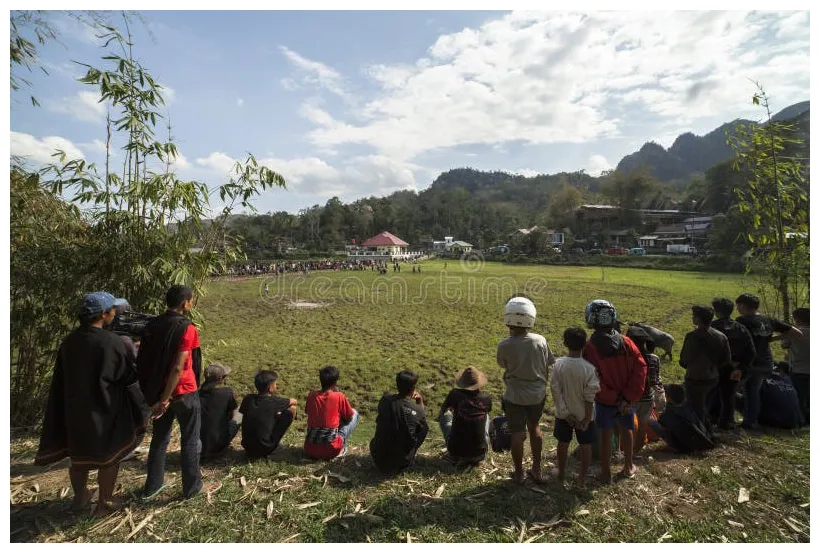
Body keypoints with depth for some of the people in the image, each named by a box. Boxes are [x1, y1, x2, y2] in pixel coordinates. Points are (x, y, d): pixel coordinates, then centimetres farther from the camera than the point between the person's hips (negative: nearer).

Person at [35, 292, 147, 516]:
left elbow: (60, 379, 7)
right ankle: (104, 503, 23)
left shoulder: (69, 341, -2)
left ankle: (80, 498, 39)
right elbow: (128, 376, -11)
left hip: (74, 409, 6)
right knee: (109, 456, 12)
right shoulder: (111, 342, -22)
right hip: (105, 410, -6)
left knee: (79, 453, 23)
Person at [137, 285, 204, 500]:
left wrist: (152, 392, 14)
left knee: (159, 438, 21)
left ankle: (152, 486, 33)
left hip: (157, 391, 6)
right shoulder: (187, 328, -19)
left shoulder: (152, 326, 2)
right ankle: (191, 487, 21)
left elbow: (142, 361, 7)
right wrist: (165, 400, -17)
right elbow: (178, 368, -24)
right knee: (190, 441, 9)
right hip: (184, 393, -6)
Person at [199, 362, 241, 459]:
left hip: (198, 445, 4)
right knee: (239, 415, 14)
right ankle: (222, 448, 9)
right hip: (217, 445, -4)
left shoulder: (198, 393, -3)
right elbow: (232, 415, 4)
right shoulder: (227, 392, -12)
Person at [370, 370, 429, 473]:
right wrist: (420, 402, 3)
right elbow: (424, 432, 5)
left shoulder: (385, 400, -12)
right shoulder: (418, 410, -17)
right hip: (402, 463, -2)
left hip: (378, 459, 2)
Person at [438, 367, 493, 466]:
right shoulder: (487, 398, -6)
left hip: (456, 454, -1)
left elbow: (441, 411, 9)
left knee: (445, 415, 20)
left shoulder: (455, 394, -11)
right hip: (479, 455, 2)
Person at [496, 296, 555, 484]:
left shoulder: (504, 345, -22)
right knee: (534, 428, 23)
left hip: (515, 397, -3)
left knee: (517, 433, 12)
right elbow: (549, 366, -2)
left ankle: (518, 473, 28)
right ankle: (537, 469, 35)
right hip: (538, 394, 3)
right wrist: (542, 385, 12)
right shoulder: (540, 341, -15)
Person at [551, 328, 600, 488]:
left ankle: (561, 474, 37)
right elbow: (590, 397, -17)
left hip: (564, 414, 2)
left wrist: (565, 412, -7)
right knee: (585, 446, 18)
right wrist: (587, 418, -7)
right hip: (583, 414, -1)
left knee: (563, 443, 20)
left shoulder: (558, 364, -17)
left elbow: (556, 391, -15)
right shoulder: (589, 368, -21)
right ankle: (583, 479, 30)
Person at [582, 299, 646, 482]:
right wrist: (628, 397, -11)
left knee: (606, 434, 12)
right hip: (626, 398, 4)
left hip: (604, 400, -3)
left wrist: (614, 399, -13)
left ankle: (606, 472, 27)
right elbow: (640, 368, -10)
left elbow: (594, 381, -23)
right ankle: (629, 466, 41)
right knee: (626, 430, 22)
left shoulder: (590, 347, -21)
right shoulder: (626, 342, -8)